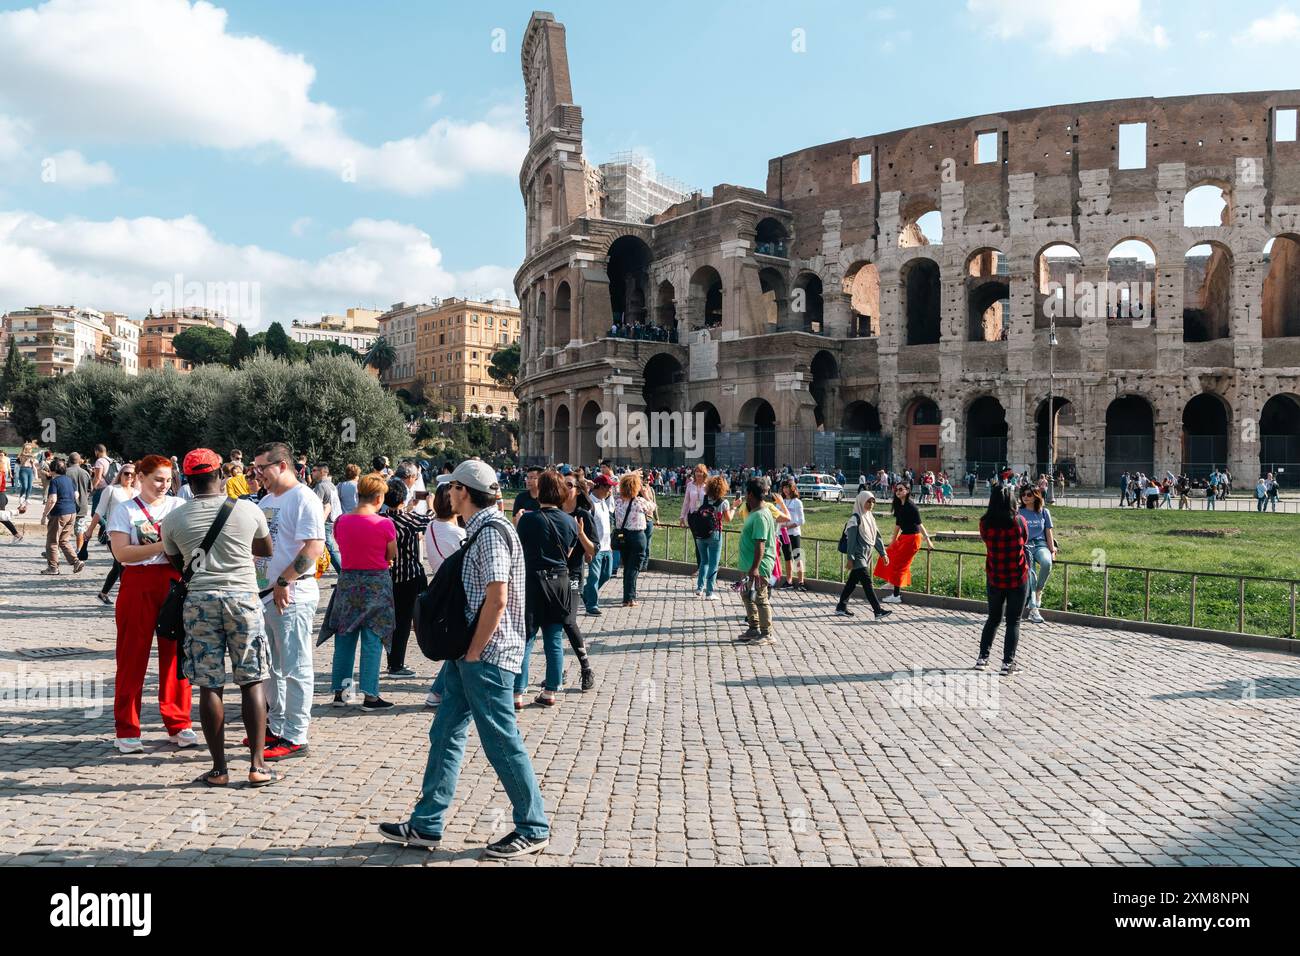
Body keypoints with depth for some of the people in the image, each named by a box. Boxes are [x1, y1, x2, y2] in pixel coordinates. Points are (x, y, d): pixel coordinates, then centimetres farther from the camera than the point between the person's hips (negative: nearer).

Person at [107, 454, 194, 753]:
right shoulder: (125, 510, 2)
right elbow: (121, 552, -9)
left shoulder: (179, 506, 9)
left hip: (174, 582, 2)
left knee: (175, 654, 5)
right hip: (138, 585, -2)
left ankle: (178, 724, 15)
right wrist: (161, 546, -18)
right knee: (133, 657, 2)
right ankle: (127, 729, 10)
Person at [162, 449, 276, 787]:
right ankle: (257, 765, 5)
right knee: (252, 682, 5)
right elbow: (267, 549, 15)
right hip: (243, 598, -1)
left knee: (210, 686, 5)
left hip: (199, 601, 1)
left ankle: (219, 769, 10)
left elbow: (176, 565, 15)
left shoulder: (173, 519, 2)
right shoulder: (248, 510, -1)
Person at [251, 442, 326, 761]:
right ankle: (276, 728, 30)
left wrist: (284, 582, -21)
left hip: (292, 596, -10)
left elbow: (314, 547, -21)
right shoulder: (266, 500, 17)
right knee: (271, 668, 17)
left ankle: (295, 737, 3)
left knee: (295, 669, -3)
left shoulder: (303, 498, -12)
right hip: (264, 594, 10)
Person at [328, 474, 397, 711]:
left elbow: (342, 549, 9)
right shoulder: (385, 524, -13)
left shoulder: (342, 522, -2)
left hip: (347, 581, 4)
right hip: (376, 583, -4)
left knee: (344, 639, 14)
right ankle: (370, 696, 5)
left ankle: (339, 691, 20)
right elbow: (392, 556, -3)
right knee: (372, 640, 2)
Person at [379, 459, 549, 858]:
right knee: (445, 735, 13)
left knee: (502, 742, -1)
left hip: (486, 656, -10)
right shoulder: (479, 529, 14)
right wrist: (465, 652, 16)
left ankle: (534, 829, 13)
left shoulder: (491, 531, -17)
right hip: (467, 652, 10)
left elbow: (497, 598, -23)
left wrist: (473, 652, -16)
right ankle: (426, 825, 22)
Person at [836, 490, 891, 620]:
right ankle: (878, 610, -13)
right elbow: (851, 539, -15)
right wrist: (850, 558, -17)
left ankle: (841, 606, 21)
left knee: (853, 581, 13)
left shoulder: (870, 517, 13)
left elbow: (876, 536, 17)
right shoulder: (855, 518, -12)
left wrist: (883, 553, 13)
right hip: (858, 555, -8)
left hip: (866, 555, 8)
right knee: (867, 582, -11)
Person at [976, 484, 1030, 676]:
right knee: (1013, 621, 7)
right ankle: (1008, 663, 5)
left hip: (995, 579, 2)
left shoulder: (985, 523, -9)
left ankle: (982, 658, 18)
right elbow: (1025, 541, 5)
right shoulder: (1019, 522, -13)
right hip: (1018, 578, -2)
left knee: (993, 618, 18)